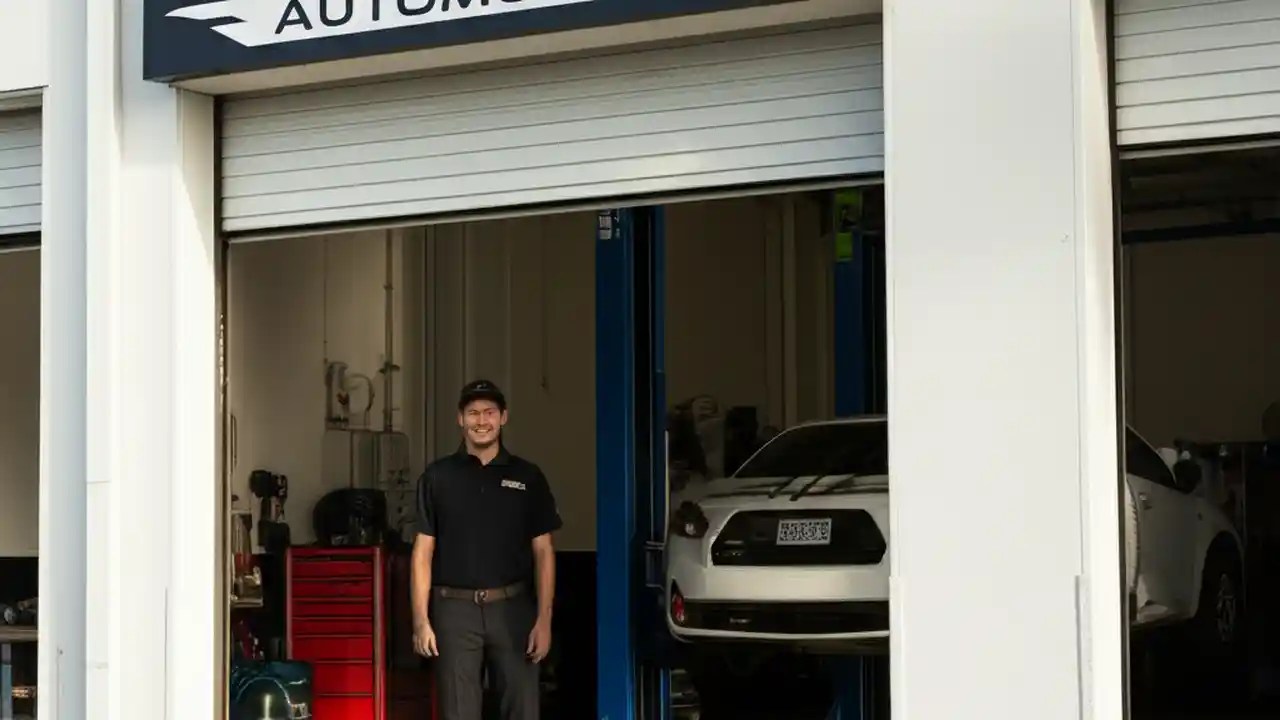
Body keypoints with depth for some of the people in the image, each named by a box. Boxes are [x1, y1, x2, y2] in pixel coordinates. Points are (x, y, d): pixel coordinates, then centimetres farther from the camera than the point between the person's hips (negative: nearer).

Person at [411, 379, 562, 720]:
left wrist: (544, 619, -3)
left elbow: (543, 552, 6)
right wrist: (420, 620, -5)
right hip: (454, 609, 0)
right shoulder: (438, 476, 5)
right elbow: (423, 552, 4)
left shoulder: (527, 477, 7)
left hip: (512, 609, 1)